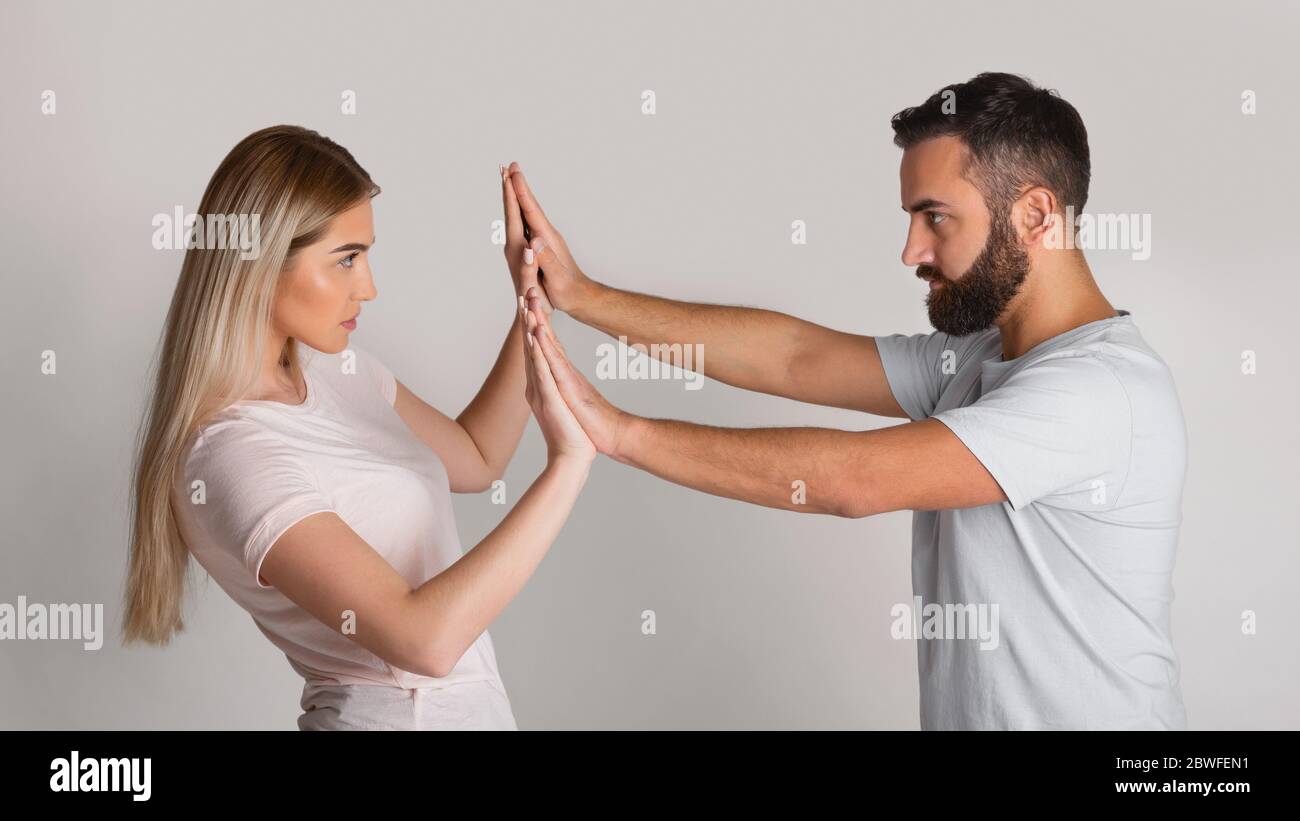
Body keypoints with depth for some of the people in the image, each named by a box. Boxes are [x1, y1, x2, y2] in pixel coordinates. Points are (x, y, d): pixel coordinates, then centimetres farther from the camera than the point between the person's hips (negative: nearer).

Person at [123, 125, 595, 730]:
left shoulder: (332, 367, 0)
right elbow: (424, 639, -31)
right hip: (402, 715, -8)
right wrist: (569, 460, -30)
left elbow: (474, 461, 13)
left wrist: (531, 311, 1)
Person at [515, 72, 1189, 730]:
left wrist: (617, 430, -24)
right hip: (967, 713, 8)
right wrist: (583, 295, -6)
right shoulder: (973, 356, 6)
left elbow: (853, 478, -27)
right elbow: (799, 356, 0)